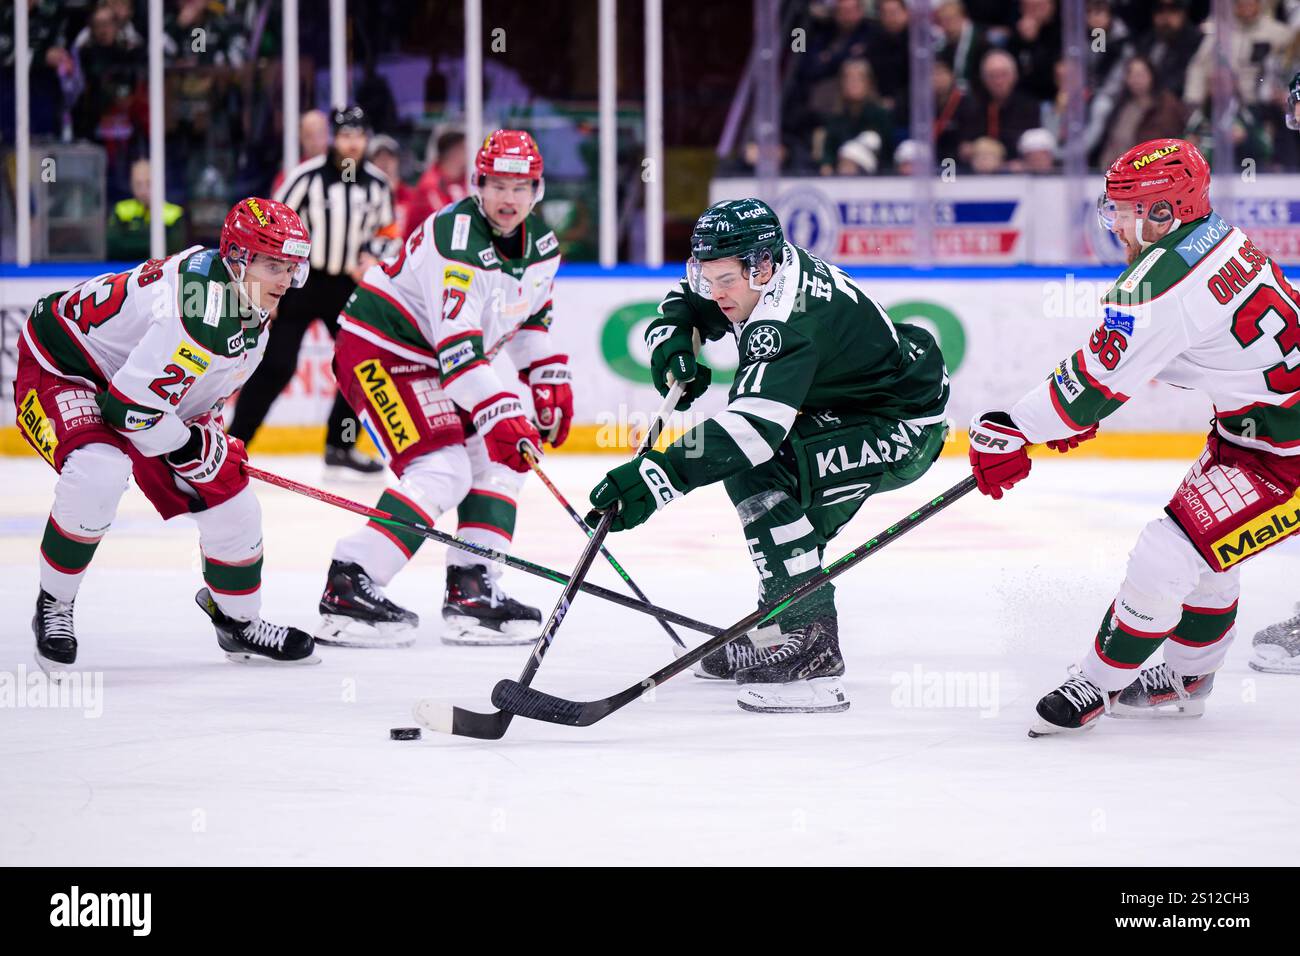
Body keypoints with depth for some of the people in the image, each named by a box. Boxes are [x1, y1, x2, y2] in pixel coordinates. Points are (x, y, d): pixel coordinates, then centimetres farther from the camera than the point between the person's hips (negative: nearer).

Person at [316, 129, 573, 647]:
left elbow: (533, 314, 21)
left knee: (500, 459, 6)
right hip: (377, 353, -10)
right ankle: (347, 589, -27)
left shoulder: (540, 243, 2)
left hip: (432, 362, 10)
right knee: (443, 470, -22)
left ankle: (472, 591, 7)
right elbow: (457, 342, -32)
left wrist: (550, 381, 11)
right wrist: (498, 414, -36)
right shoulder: (456, 238, -27)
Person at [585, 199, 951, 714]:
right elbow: (687, 300, 15)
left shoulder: (790, 323, -33)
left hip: (904, 429, -11)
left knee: (759, 473, -26)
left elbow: (754, 425, -44)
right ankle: (778, 631, 27)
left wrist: (661, 475, -52)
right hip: (851, 410, 11)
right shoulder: (751, 267, -5)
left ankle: (811, 647, -28)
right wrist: (673, 340, -8)